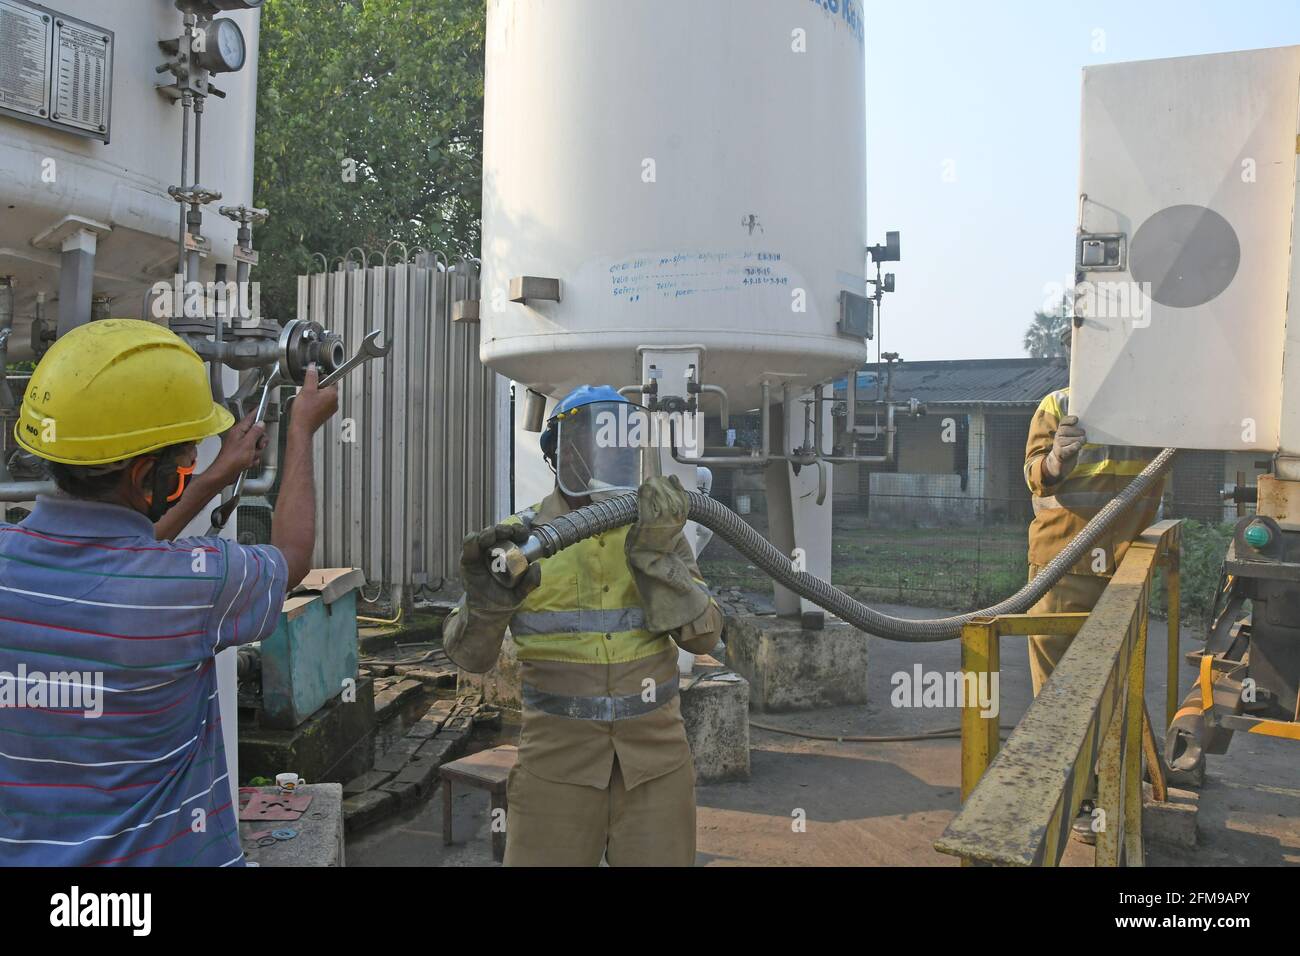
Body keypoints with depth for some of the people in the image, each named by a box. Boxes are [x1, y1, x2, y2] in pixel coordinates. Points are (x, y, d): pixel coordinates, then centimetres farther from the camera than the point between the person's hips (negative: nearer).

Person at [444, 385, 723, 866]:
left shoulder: (658, 527, 2)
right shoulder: (519, 538, -3)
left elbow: (702, 635, -7)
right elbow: (469, 654, -5)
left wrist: (656, 551, -19)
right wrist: (487, 600, -25)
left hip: (655, 755, 2)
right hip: (558, 755, -1)